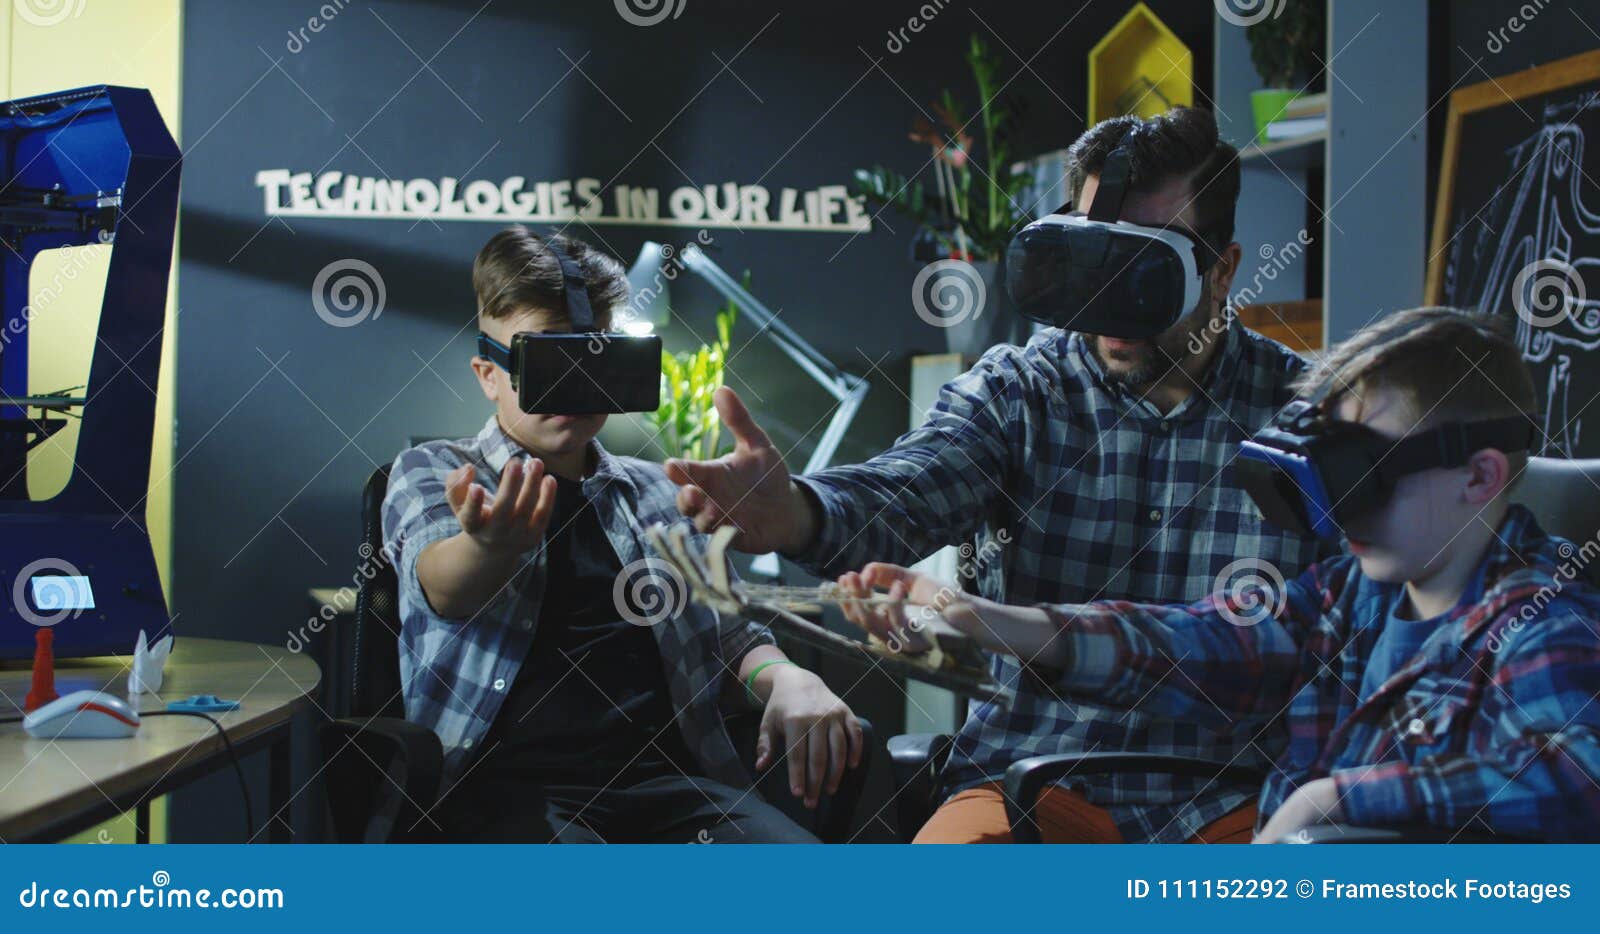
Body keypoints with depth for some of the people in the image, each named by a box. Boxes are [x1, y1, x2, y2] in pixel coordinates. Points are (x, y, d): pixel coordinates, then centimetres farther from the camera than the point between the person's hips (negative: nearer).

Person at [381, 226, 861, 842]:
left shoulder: (660, 495, 25)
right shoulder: (429, 473, 13)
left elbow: (732, 636, 26)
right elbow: (444, 588, -8)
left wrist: (786, 678, 0)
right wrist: (493, 544, -35)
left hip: (666, 774, 4)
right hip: (508, 783, -3)